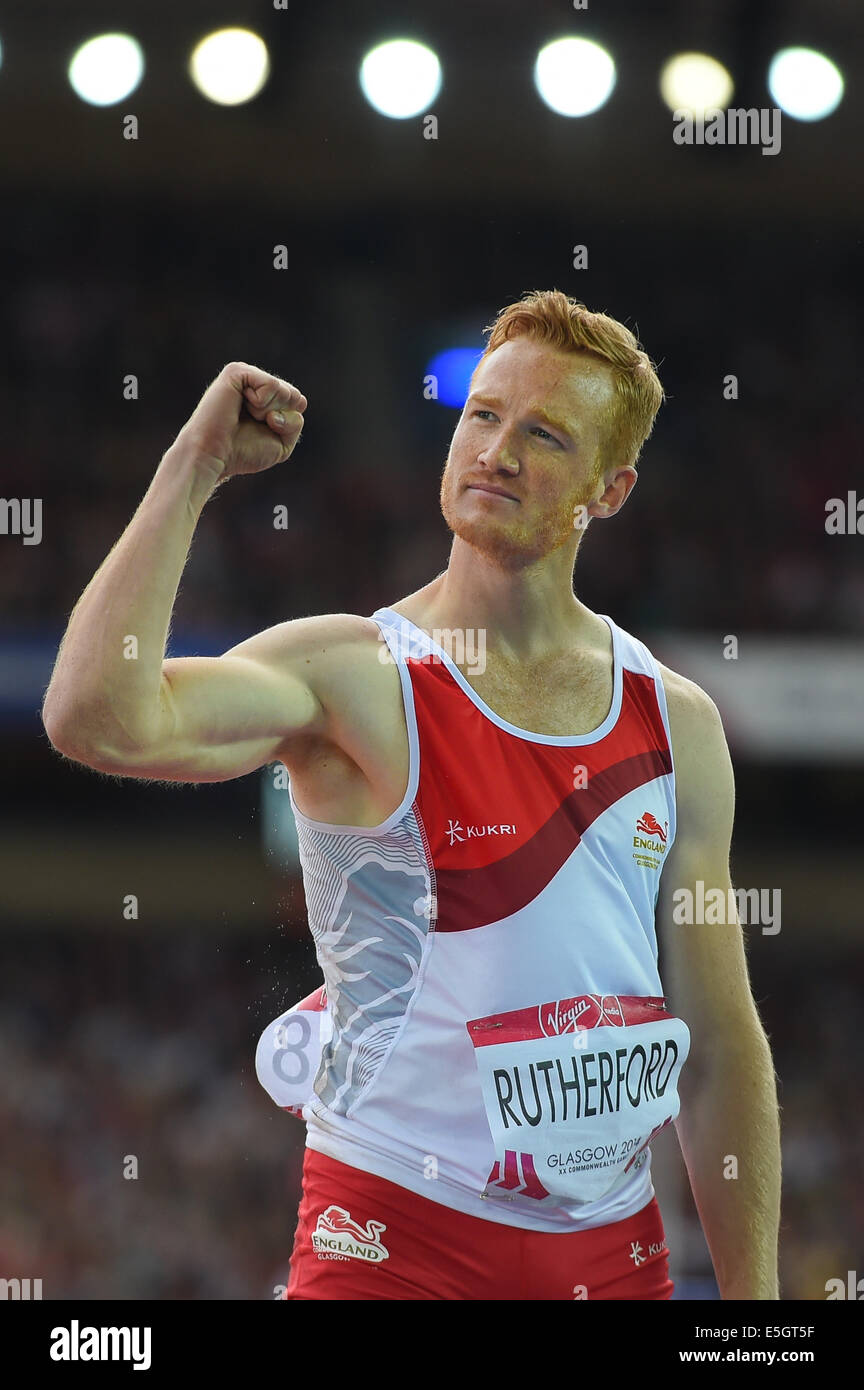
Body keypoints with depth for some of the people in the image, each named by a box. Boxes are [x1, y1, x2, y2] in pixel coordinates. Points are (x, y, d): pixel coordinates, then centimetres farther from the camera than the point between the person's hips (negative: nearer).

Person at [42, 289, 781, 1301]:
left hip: (616, 1249, 4)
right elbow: (100, 719, -27)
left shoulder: (677, 722, 6)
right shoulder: (358, 678, -7)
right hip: (397, 1239, -4)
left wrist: (754, 1295, 6)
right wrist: (192, 468, -21)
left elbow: (721, 1049, 10)